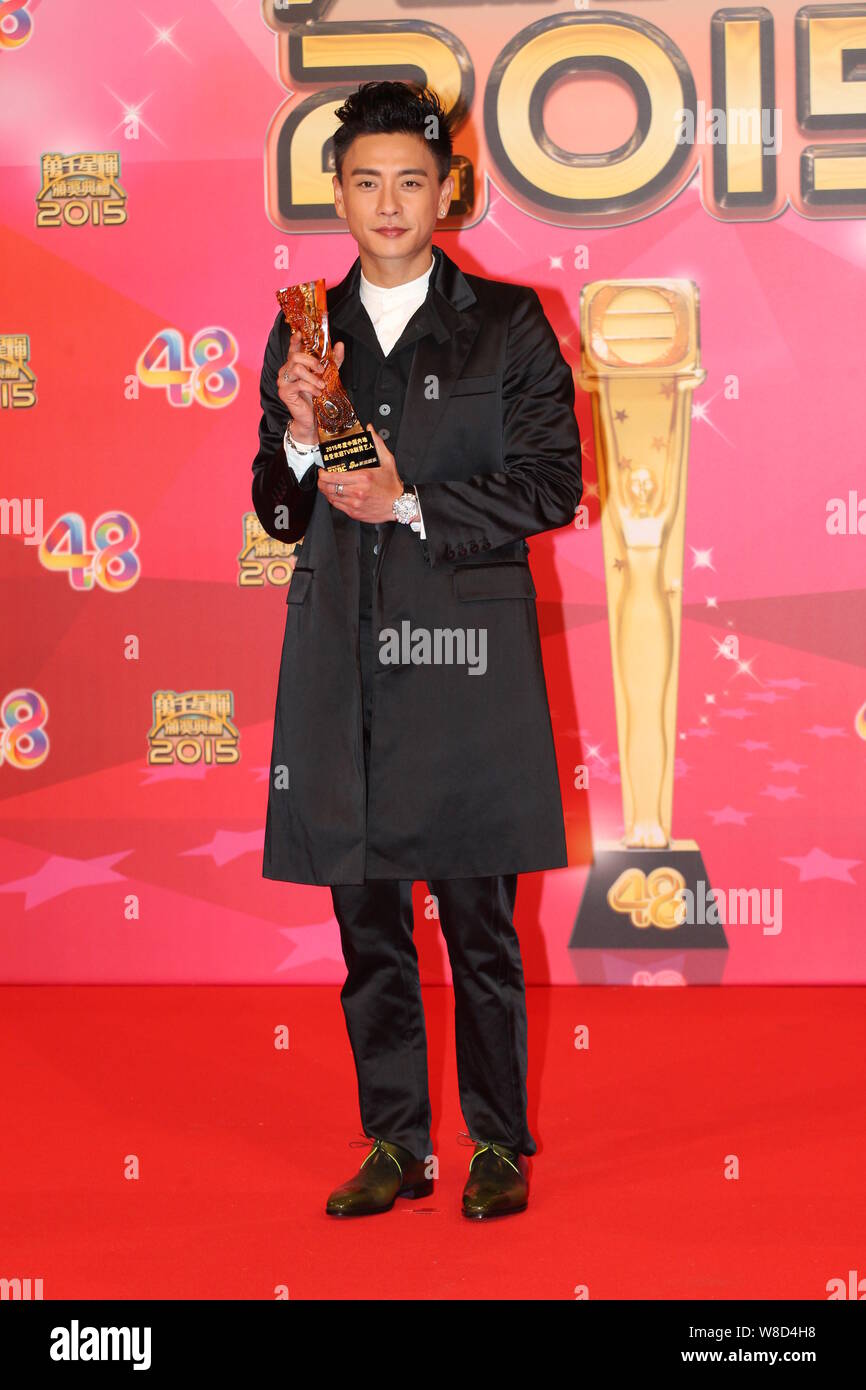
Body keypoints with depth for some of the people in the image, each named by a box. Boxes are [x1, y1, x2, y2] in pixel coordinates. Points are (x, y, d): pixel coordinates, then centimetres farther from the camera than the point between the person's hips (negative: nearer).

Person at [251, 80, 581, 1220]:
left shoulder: (508, 325, 4)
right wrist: (299, 436, -6)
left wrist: (411, 505, -10)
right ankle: (396, 1145, 19)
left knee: (480, 919, 0)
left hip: (465, 656, -3)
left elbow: (553, 481, -2)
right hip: (342, 665, 3)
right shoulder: (304, 333, 12)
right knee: (367, 921, 7)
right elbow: (280, 514, 14)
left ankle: (498, 1146, 14)